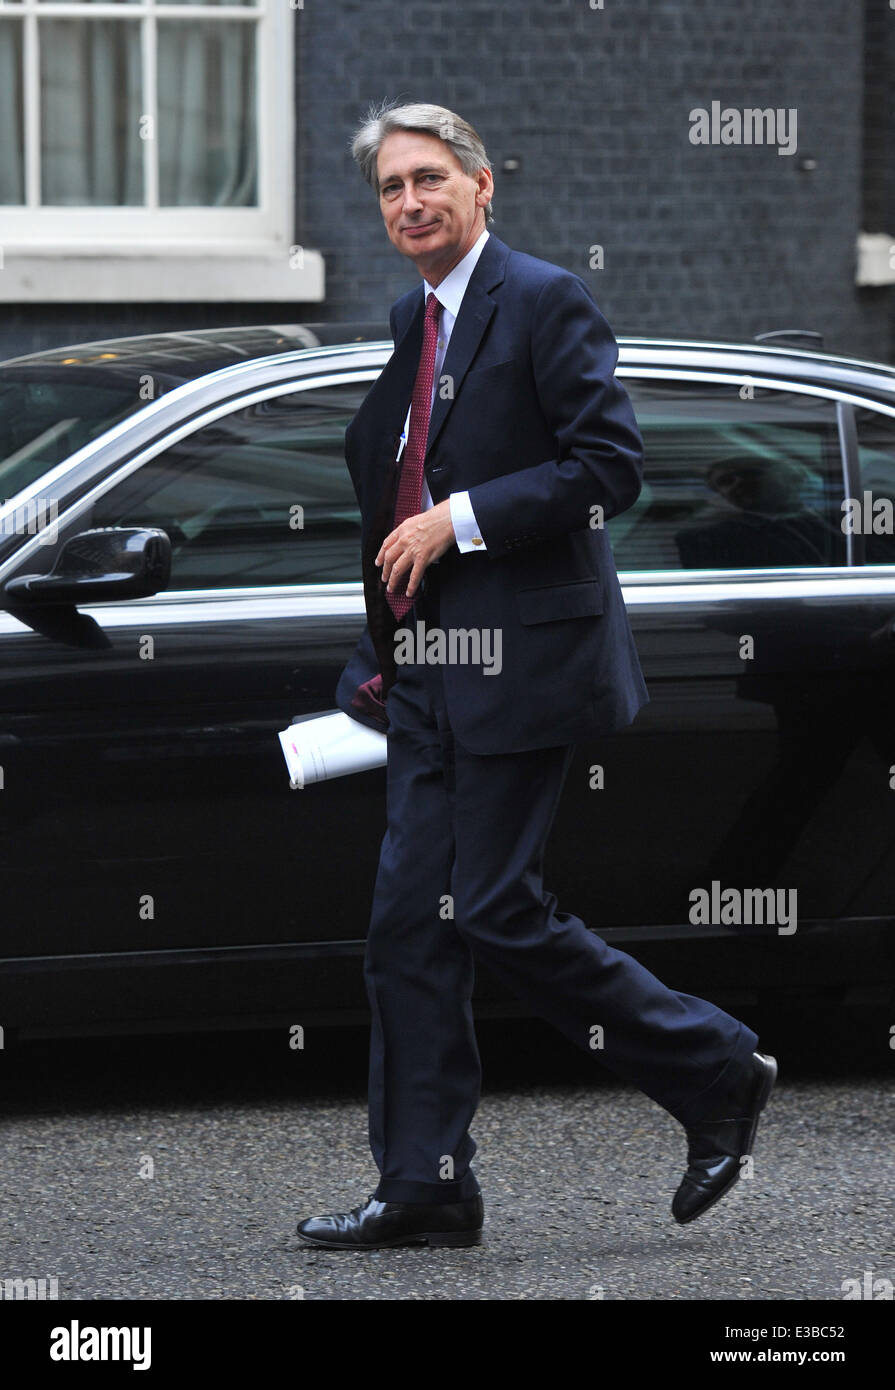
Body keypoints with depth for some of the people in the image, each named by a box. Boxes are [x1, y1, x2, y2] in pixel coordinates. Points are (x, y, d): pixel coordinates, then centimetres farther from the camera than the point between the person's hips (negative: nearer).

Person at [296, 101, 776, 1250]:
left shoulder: (544, 301, -7)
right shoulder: (401, 323, 17)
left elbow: (610, 464, -15)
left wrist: (458, 520, -17)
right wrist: (377, 652, 18)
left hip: (522, 658, -8)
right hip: (428, 669, 8)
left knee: (497, 910, -10)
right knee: (410, 922, 4)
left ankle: (716, 1074, 6)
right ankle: (425, 1188, 8)